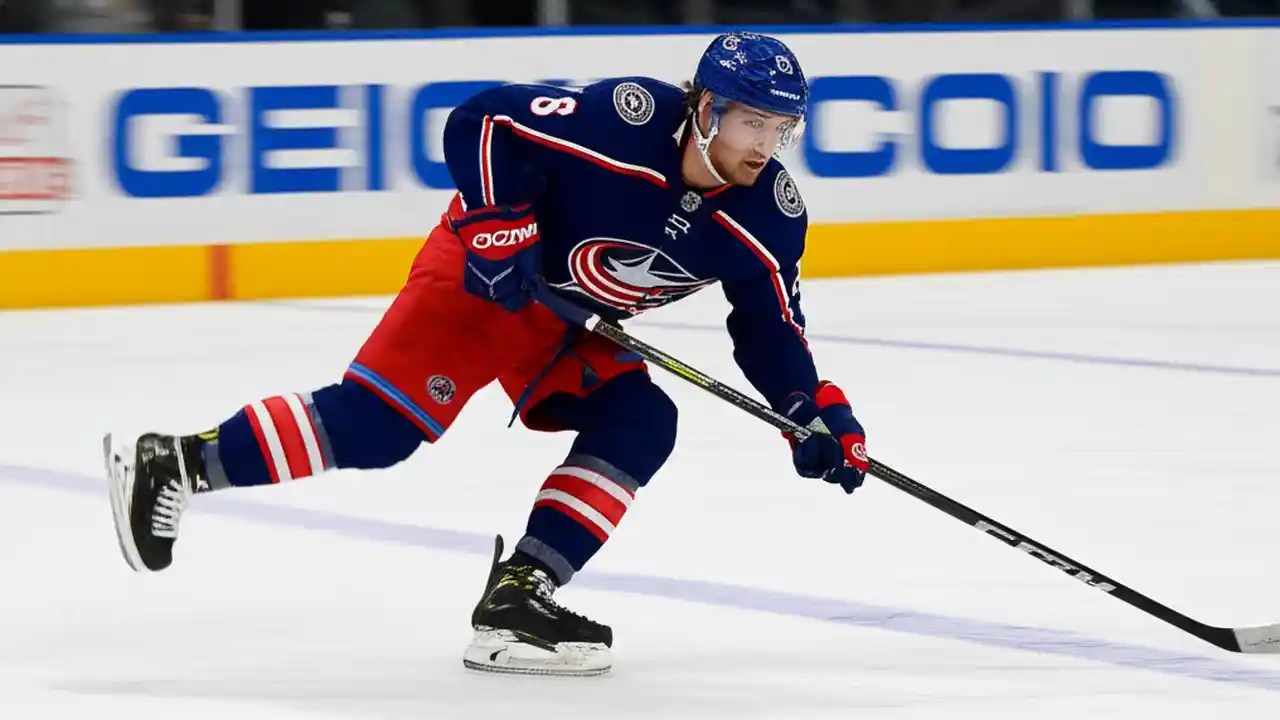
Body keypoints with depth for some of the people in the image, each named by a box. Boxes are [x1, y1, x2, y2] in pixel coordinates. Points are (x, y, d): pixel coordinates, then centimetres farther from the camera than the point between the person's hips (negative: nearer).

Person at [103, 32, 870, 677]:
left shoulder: (767, 214, -12)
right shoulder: (625, 120, -31)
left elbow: (771, 325, 0)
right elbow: (481, 122, -25)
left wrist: (819, 411, -12)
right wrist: (497, 229, -28)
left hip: (575, 325, 7)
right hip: (487, 271, -7)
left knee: (639, 424, -10)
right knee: (381, 417, -18)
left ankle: (517, 596, -12)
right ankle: (175, 465, -13)